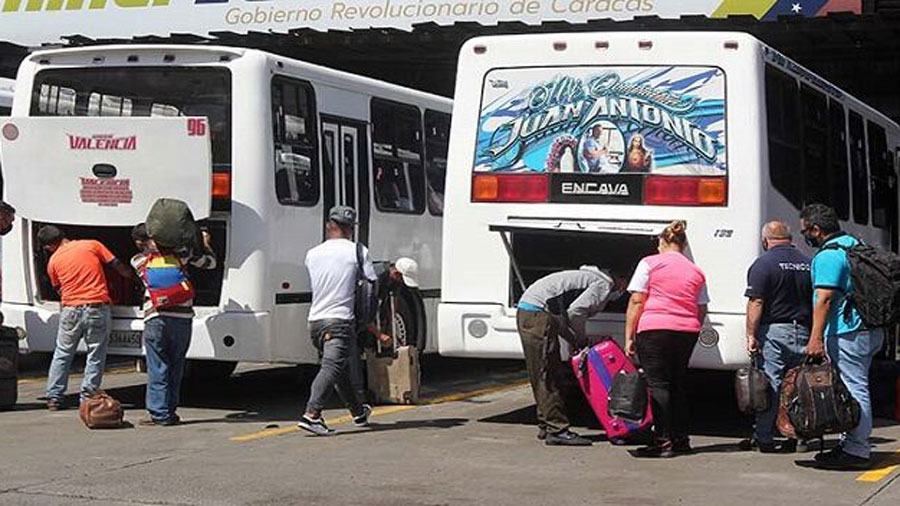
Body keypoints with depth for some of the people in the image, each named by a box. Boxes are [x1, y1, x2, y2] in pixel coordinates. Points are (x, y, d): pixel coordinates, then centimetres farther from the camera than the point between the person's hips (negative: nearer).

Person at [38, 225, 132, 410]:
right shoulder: (92, 245, 4)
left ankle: (54, 397, 16)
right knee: (95, 357, 7)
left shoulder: (53, 261, 7)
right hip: (98, 308, -1)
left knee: (62, 355, 15)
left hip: (70, 310, 1)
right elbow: (117, 265, 7)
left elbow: (58, 289, 16)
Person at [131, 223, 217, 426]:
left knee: (157, 369, 3)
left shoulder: (138, 261, 7)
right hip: (182, 318, 2)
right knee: (176, 368, 12)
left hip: (156, 318, -2)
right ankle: (170, 412, 16)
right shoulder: (179, 253, 9)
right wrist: (206, 243, 33)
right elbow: (209, 262, 18)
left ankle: (160, 414, 1)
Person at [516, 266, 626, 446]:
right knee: (546, 375, -9)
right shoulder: (605, 284, -3)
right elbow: (576, 311, -16)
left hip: (526, 310, 10)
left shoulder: (589, 277, 27)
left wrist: (576, 341, 15)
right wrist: (582, 340, -1)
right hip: (538, 313, -10)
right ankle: (557, 430, -8)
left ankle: (546, 426, 21)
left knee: (541, 376, 15)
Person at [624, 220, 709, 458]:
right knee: (679, 383, 14)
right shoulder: (696, 271, 16)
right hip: (687, 331, 5)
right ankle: (681, 438, 17)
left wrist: (629, 336, -1)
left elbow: (636, 301, -2)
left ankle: (663, 441, -8)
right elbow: (702, 311, 15)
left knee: (658, 383, -3)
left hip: (654, 329, -5)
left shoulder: (649, 263, 2)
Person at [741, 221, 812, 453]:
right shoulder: (808, 263, 11)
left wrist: (751, 335, -12)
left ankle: (764, 438, -1)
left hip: (773, 331, -5)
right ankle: (795, 436, 12)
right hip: (803, 333, 5)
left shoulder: (764, 264, -7)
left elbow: (756, 303, -14)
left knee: (770, 386, -3)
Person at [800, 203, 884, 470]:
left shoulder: (828, 256, -14)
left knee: (853, 389, -7)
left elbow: (824, 299, -22)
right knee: (857, 388, 16)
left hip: (847, 333, -10)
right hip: (870, 330, 10)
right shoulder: (856, 244, 18)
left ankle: (856, 451, -5)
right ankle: (851, 444, 23)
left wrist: (816, 338, -25)